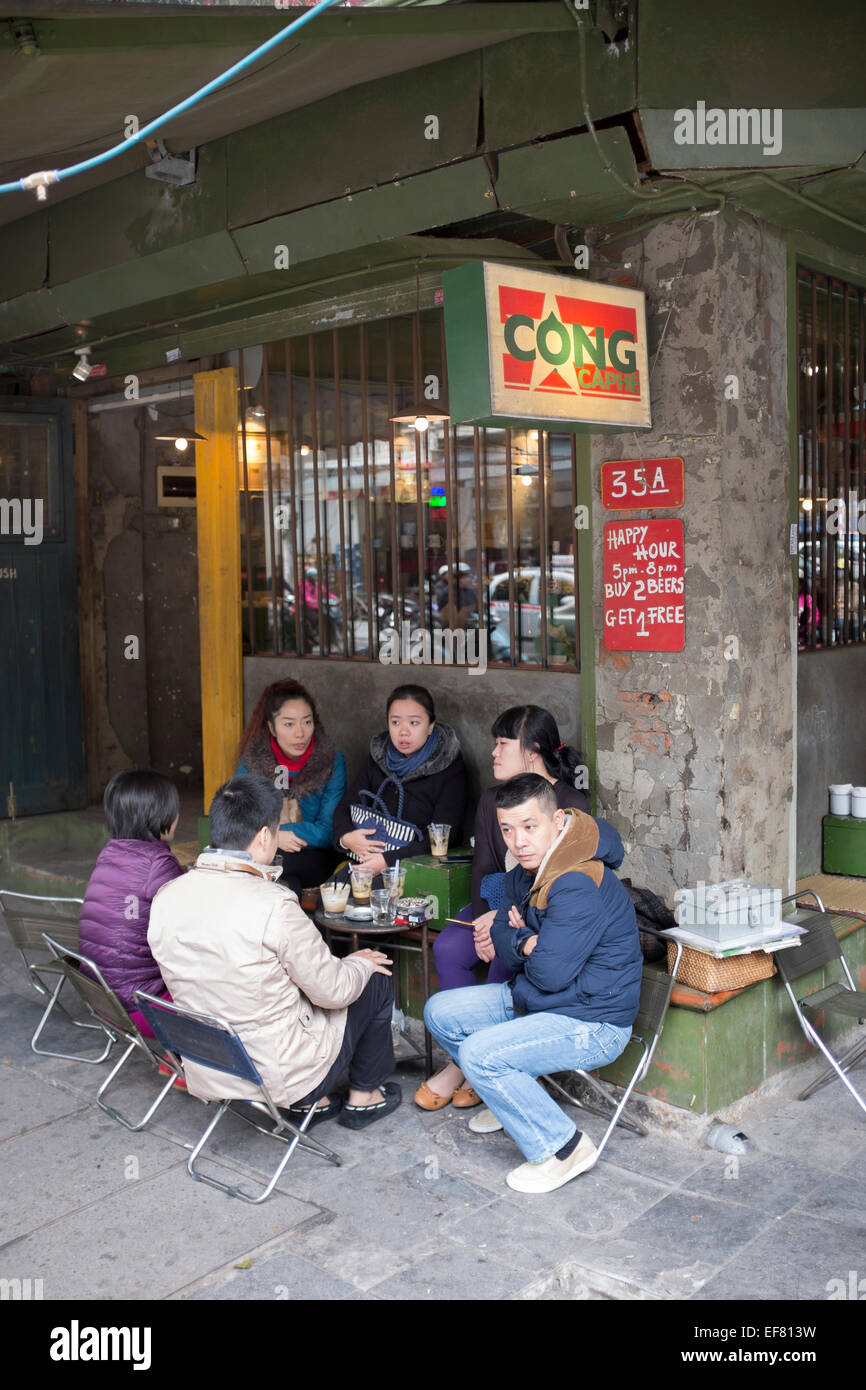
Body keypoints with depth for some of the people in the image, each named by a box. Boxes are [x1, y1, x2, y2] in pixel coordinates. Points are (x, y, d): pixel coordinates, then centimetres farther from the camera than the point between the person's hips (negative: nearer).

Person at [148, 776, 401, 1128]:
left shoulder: (167, 897, -7)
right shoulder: (272, 905, -26)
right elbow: (332, 990, -15)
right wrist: (360, 963, 6)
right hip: (277, 1077, -6)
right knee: (377, 981, 14)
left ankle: (307, 1103, 31)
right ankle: (363, 1096, 31)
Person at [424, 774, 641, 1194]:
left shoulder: (579, 885, -28)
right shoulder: (526, 872, 2)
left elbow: (550, 973, -28)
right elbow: (502, 946, 7)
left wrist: (522, 940, -8)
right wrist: (526, 944, -16)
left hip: (592, 1024, -10)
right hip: (534, 998, 10)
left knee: (479, 1054, -24)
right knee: (440, 1012, 7)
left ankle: (562, 1147, -8)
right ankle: (513, 1096, 26)